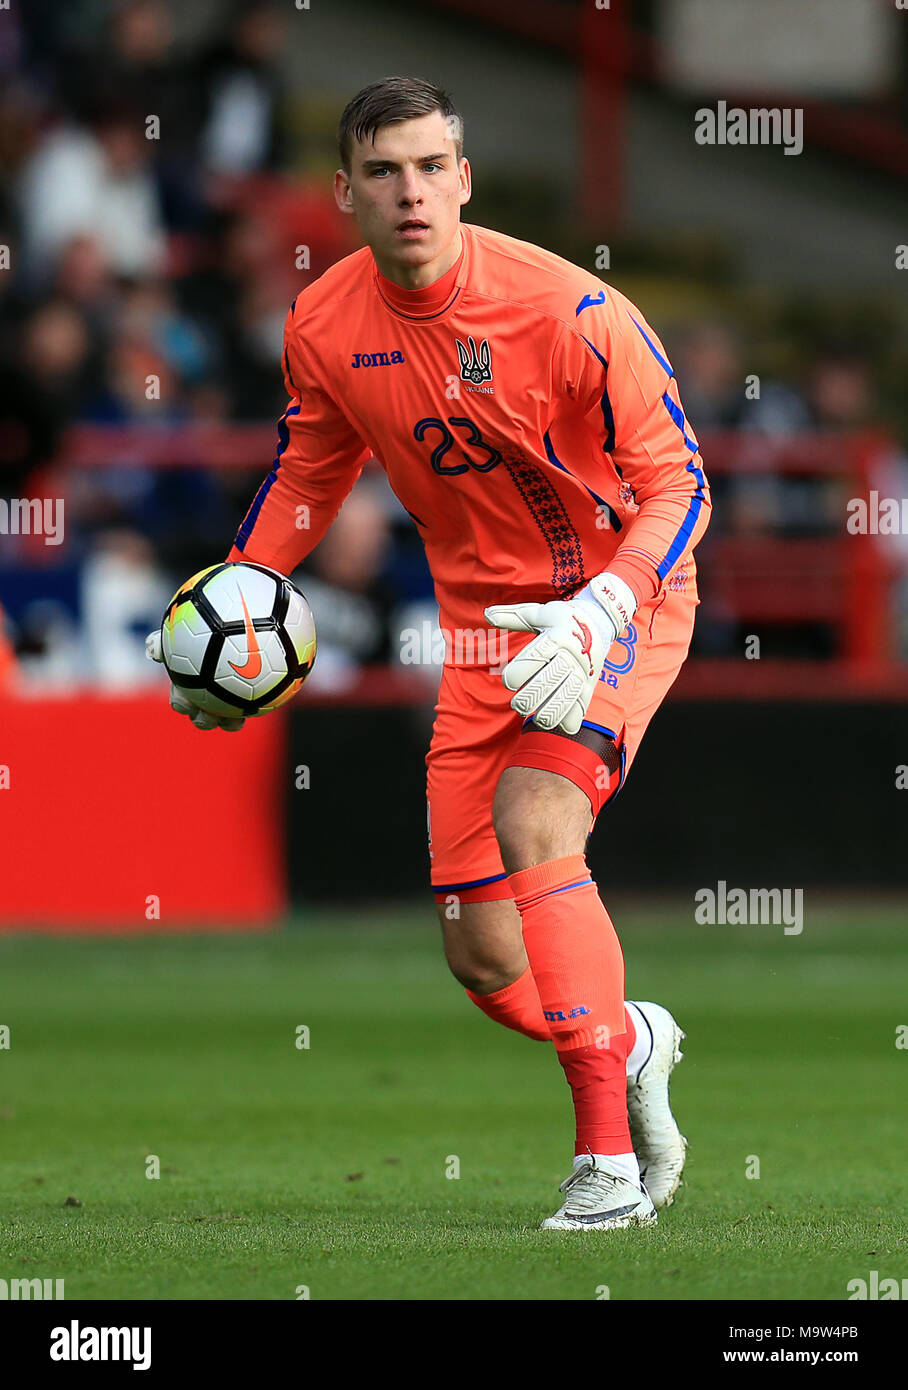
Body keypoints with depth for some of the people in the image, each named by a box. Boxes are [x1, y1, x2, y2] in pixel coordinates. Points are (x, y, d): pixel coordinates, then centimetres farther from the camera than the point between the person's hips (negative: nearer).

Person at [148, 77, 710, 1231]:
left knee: (532, 823, -31)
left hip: (622, 598, -5)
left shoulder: (565, 310, -22)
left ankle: (609, 1158, -26)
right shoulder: (324, 329, -6)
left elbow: (676, 484, -18)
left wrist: (598, 617, -33)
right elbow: (306, 475, 13)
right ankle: (629, 1043, 37)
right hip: (482, 622, 5)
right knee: (484, 960, 1)